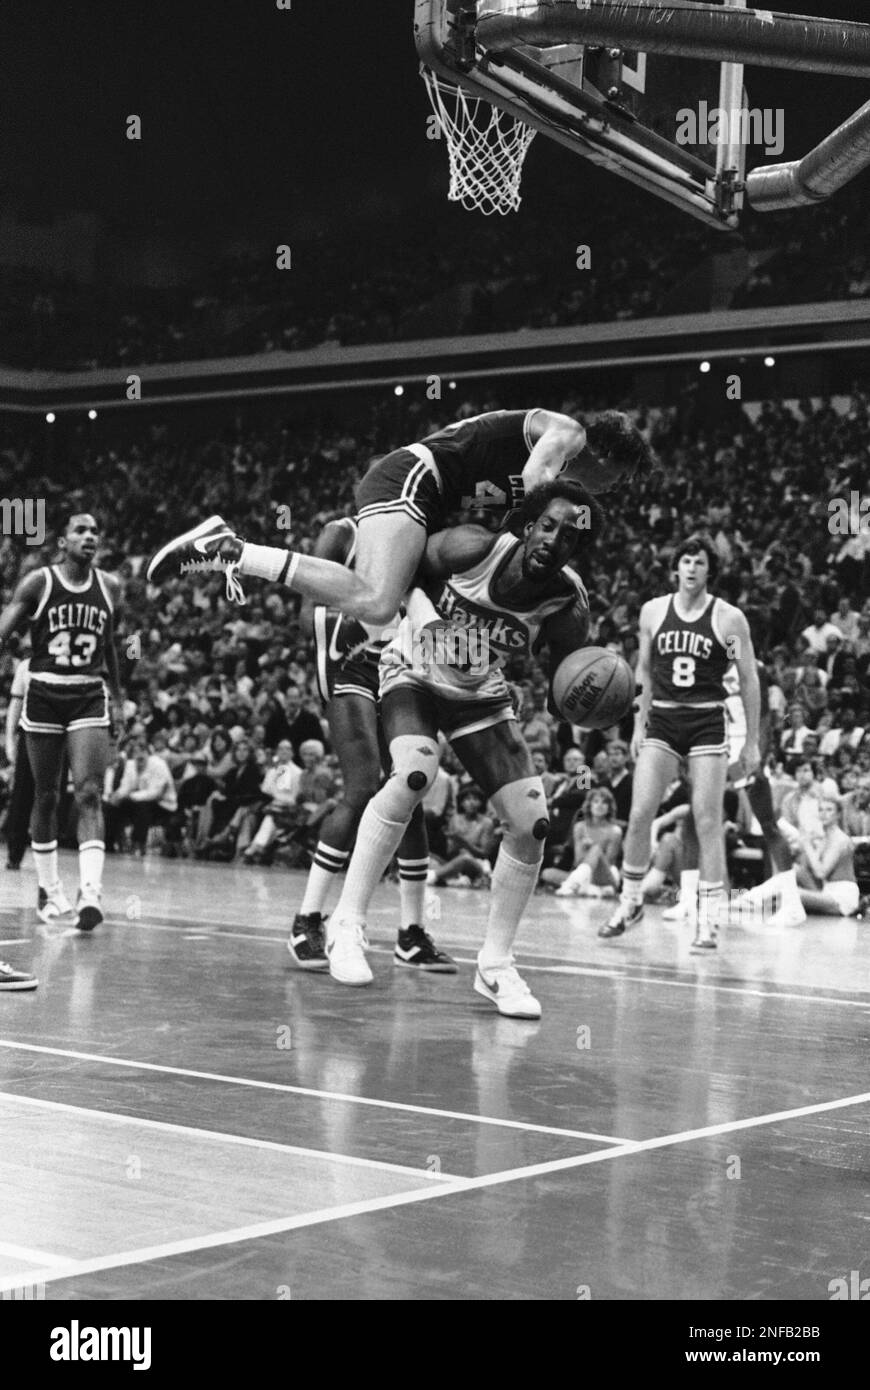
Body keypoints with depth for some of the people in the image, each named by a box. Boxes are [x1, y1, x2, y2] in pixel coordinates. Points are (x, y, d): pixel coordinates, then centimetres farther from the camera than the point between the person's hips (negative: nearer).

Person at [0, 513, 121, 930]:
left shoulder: (110, 588, 5)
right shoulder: (38, 583, -5)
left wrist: (118, 693, 26)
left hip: (89, 698, 1)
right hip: (44, 696, -1)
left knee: (89, 794, -12)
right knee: (45, 797, 8)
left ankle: (91, 892, -21)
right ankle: (50, 889, 23)